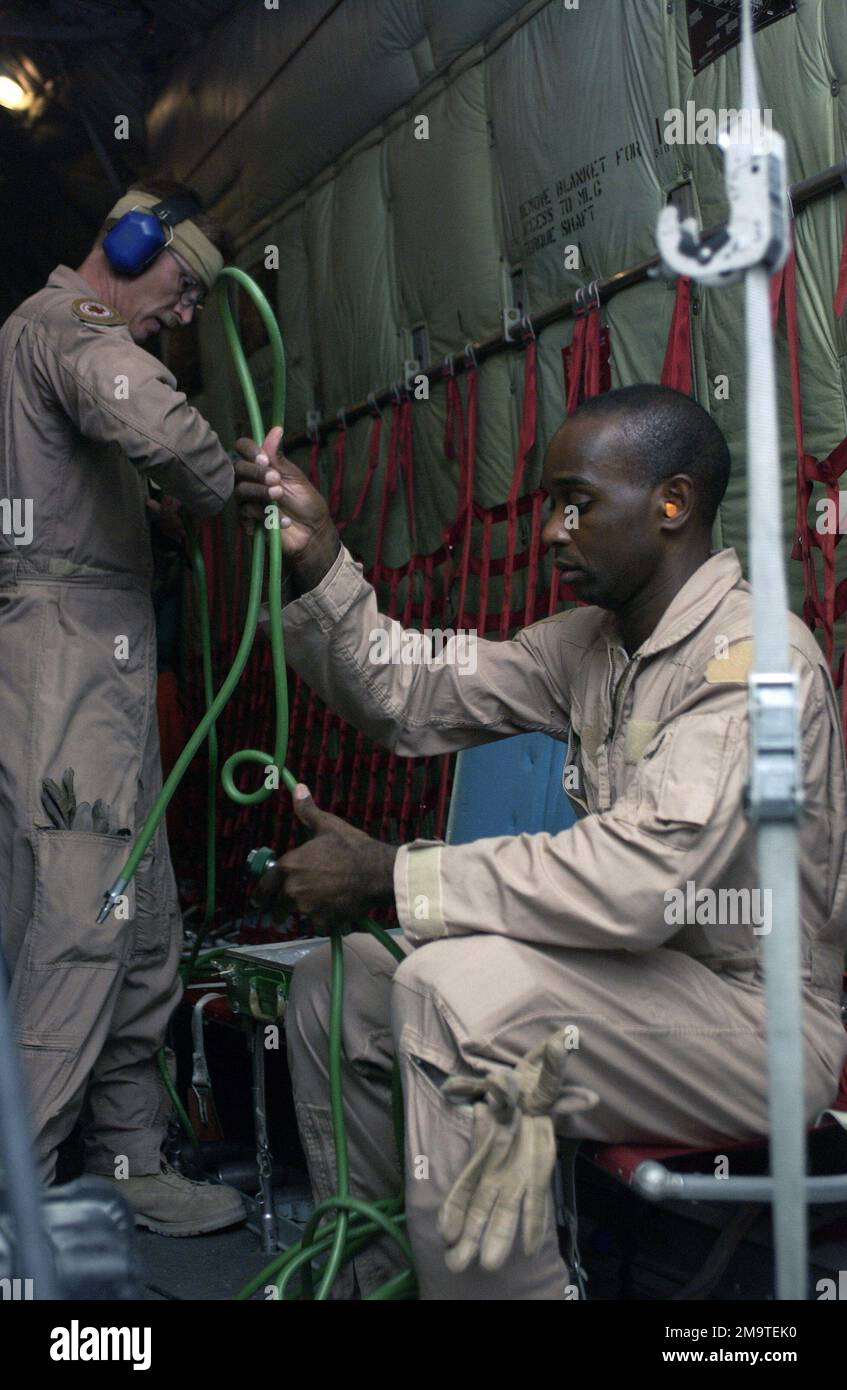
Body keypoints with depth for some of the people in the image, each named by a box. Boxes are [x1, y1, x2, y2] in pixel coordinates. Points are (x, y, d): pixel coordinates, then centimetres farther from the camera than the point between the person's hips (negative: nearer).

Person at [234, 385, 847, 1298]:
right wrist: (317, 561, -5)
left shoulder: (752, 652, -20)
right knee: (334, 982, 7)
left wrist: (390, 877, -26)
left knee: (456, 983, -31)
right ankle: (371, 1274, 19)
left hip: (763, 1017, -9)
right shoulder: (587, 644, 8)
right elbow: (409, 703, 9)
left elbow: (645, 871, -32)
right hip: (639, 984, 9)